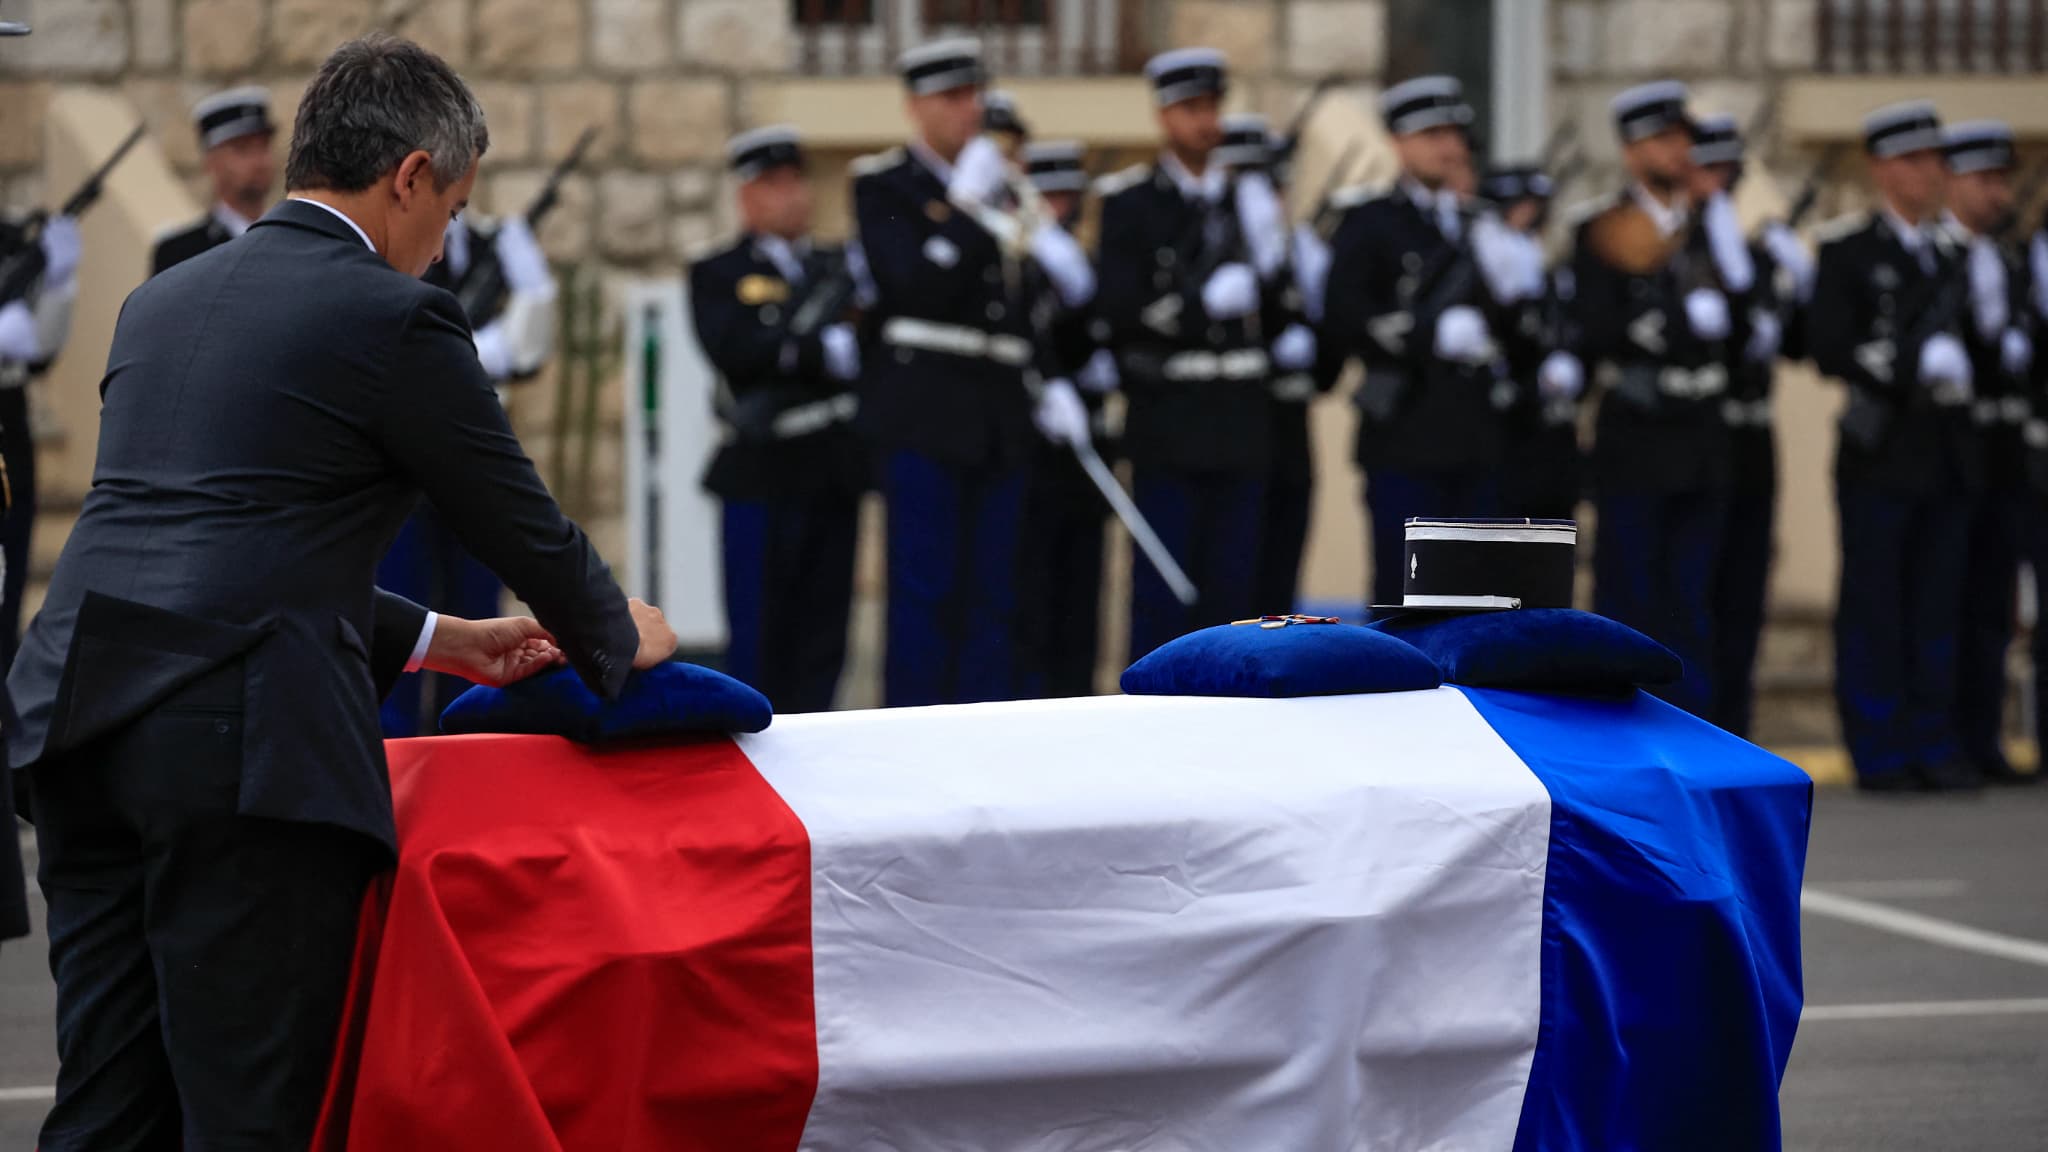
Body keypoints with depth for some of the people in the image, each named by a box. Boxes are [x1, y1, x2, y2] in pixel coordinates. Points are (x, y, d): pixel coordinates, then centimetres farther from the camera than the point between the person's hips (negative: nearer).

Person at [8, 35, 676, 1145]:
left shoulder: (162, 302, 22)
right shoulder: (394, 316, -1)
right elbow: (523, 526, 8)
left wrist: (428, 639, 35)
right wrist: (619, 636, 28)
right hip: (243, 742, -7)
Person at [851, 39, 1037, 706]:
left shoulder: (999, 187, 20)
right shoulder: (882, 186, 1)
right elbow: (912, 291, -13)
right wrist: (969, 214, -13)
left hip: (999, 417, 6)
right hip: (923, 414, -6)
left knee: (991, 593, 5)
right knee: (925, 587, -9)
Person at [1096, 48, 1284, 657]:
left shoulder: (1251, 197, 13)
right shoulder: (1130, 201, -2)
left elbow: (1276, 311, 13)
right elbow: (1118, 309, -11)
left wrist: (1271, 257, -5)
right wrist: (1202, 300, -19)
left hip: (1241, 418, 5)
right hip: (1169, 422, -5)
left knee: (1230, 582, 7)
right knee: (1162, 590, -4)